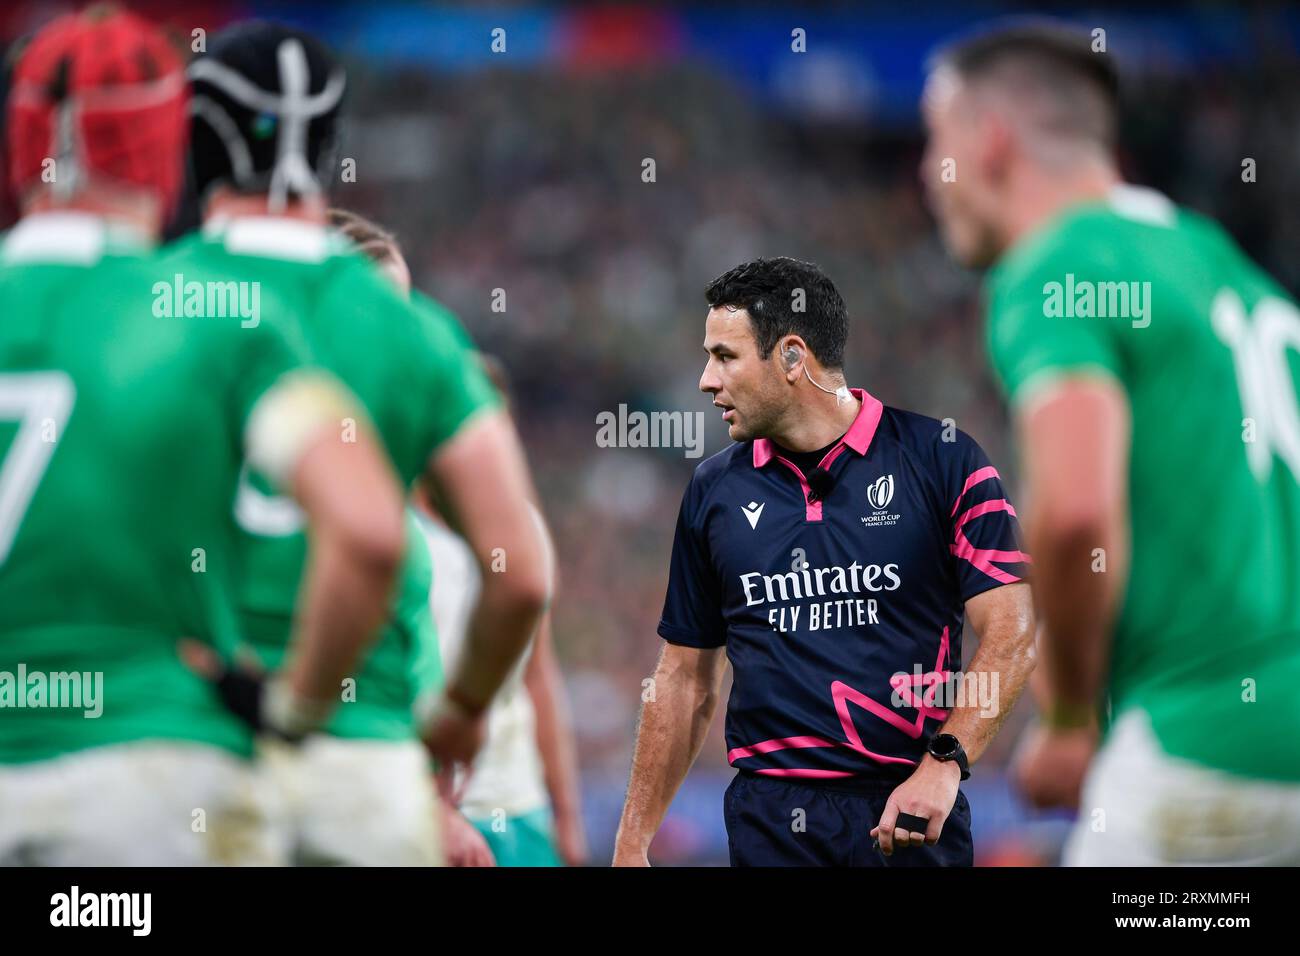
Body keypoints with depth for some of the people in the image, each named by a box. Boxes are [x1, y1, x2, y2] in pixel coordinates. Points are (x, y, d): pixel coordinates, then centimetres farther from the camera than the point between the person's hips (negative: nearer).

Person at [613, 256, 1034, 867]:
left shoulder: (941, 460, -2)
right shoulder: (713, 490, 9)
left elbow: (1009, 635, -7)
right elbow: (684, 679, 13)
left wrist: (943, 764, -20)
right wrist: (632, 844, 9)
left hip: (911, 815, -3)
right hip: (769, 816, 3)